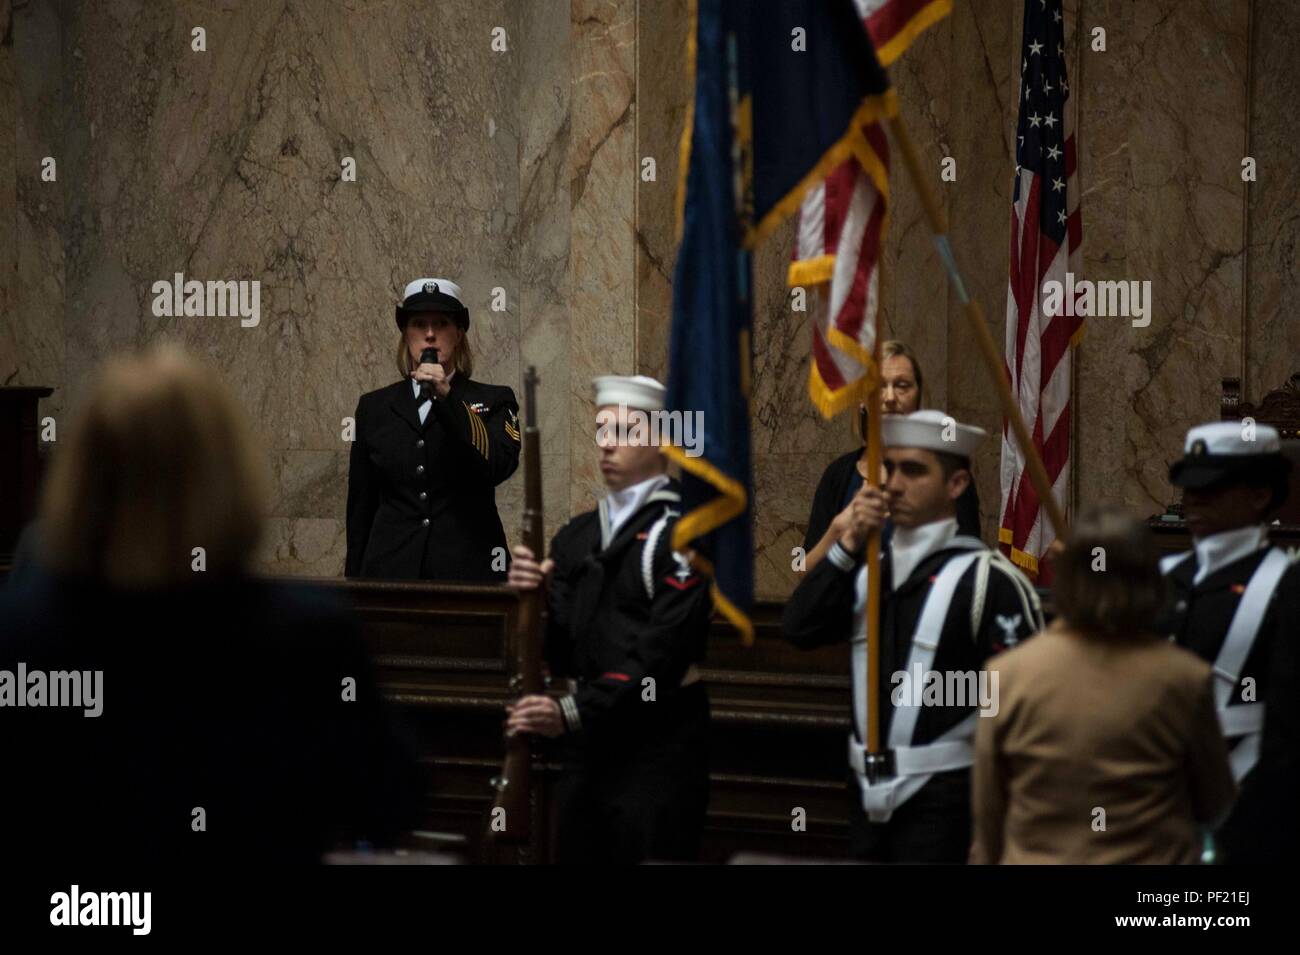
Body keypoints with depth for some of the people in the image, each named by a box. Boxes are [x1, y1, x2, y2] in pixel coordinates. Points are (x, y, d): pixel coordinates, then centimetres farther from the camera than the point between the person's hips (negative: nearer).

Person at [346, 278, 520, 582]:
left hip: (467, 570, -2)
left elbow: (499, 467, -13)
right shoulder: (375, 407, 13)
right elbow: (360, 507, 14)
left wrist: (446, 397, -18)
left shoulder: (493, 401, 7)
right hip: (392, 573, 2)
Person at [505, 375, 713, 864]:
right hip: (588, 750, 7)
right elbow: (564, 655, 9)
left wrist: (574, 712, -22)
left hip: (658, 751, -7)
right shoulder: (577, 536, 11)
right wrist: (536, 598, -10)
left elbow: (662, 653, -17)